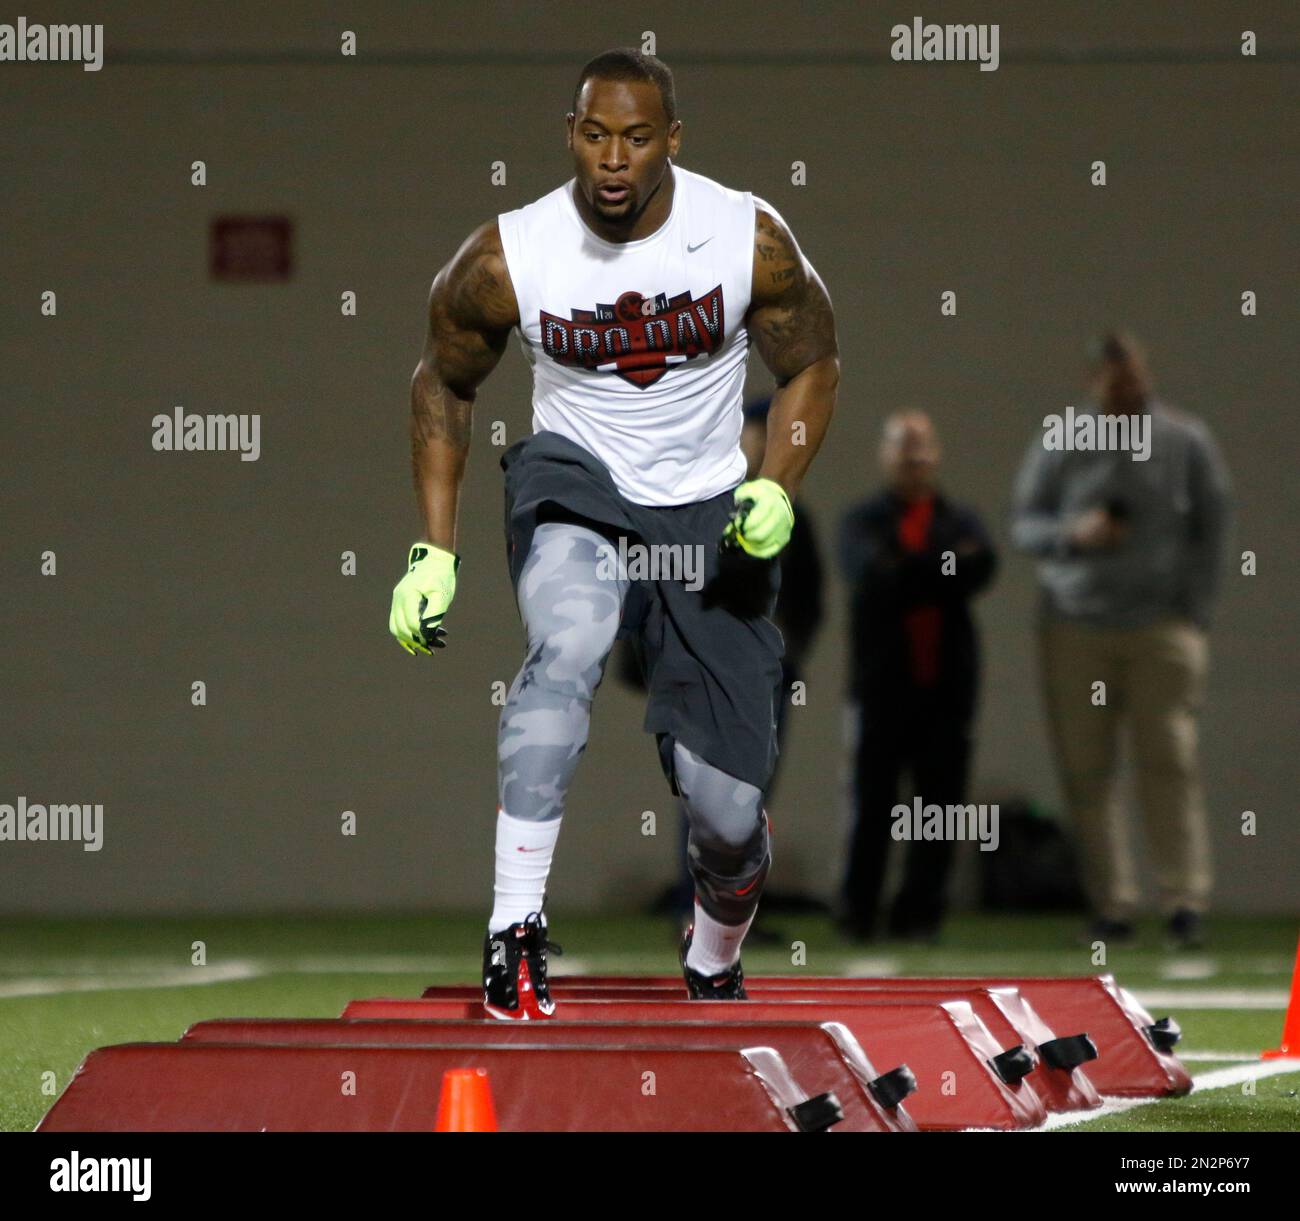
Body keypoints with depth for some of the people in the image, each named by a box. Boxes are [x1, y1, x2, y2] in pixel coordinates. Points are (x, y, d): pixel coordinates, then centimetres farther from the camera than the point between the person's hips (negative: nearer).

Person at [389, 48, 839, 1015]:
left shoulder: (751, 239, -14)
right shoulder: (506, 259, -13)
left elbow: (813, 366, 2)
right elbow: (444, 384, 4)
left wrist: (778, 491, -15)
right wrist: (435, 553, 0)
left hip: (709, 512, 1)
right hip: (573, 484, -1)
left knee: (726, 804, -1)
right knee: (568, 647, -36)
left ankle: (715, 964, 33)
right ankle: (515, 930, -33)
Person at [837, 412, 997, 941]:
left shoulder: (959, 521, 13)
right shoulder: (863, 520, 8)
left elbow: (980, 566, -9)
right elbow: (867, 572, -13)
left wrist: (908, 571, -17)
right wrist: (940, 571, -18)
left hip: (946, 679, 2)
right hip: (883, 679, -2)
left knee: (940, 797, -1)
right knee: (874, 802, 0)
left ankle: (919, 913, 5)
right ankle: (857, 911, 10)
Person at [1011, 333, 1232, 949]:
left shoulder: (1186, 442, 6)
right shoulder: (1057, 445, 6)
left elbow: (1211, 530, 9)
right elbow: (1023, 524, 9)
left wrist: (1194, 614, 1)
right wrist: (1073, 533, -12)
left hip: (1161, 626, -1)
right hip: (1075, 627, 1)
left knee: (1170, 761, -10)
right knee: (1085, 772, -3)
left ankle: (1184, 900, -11)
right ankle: (1111, 906, 2)